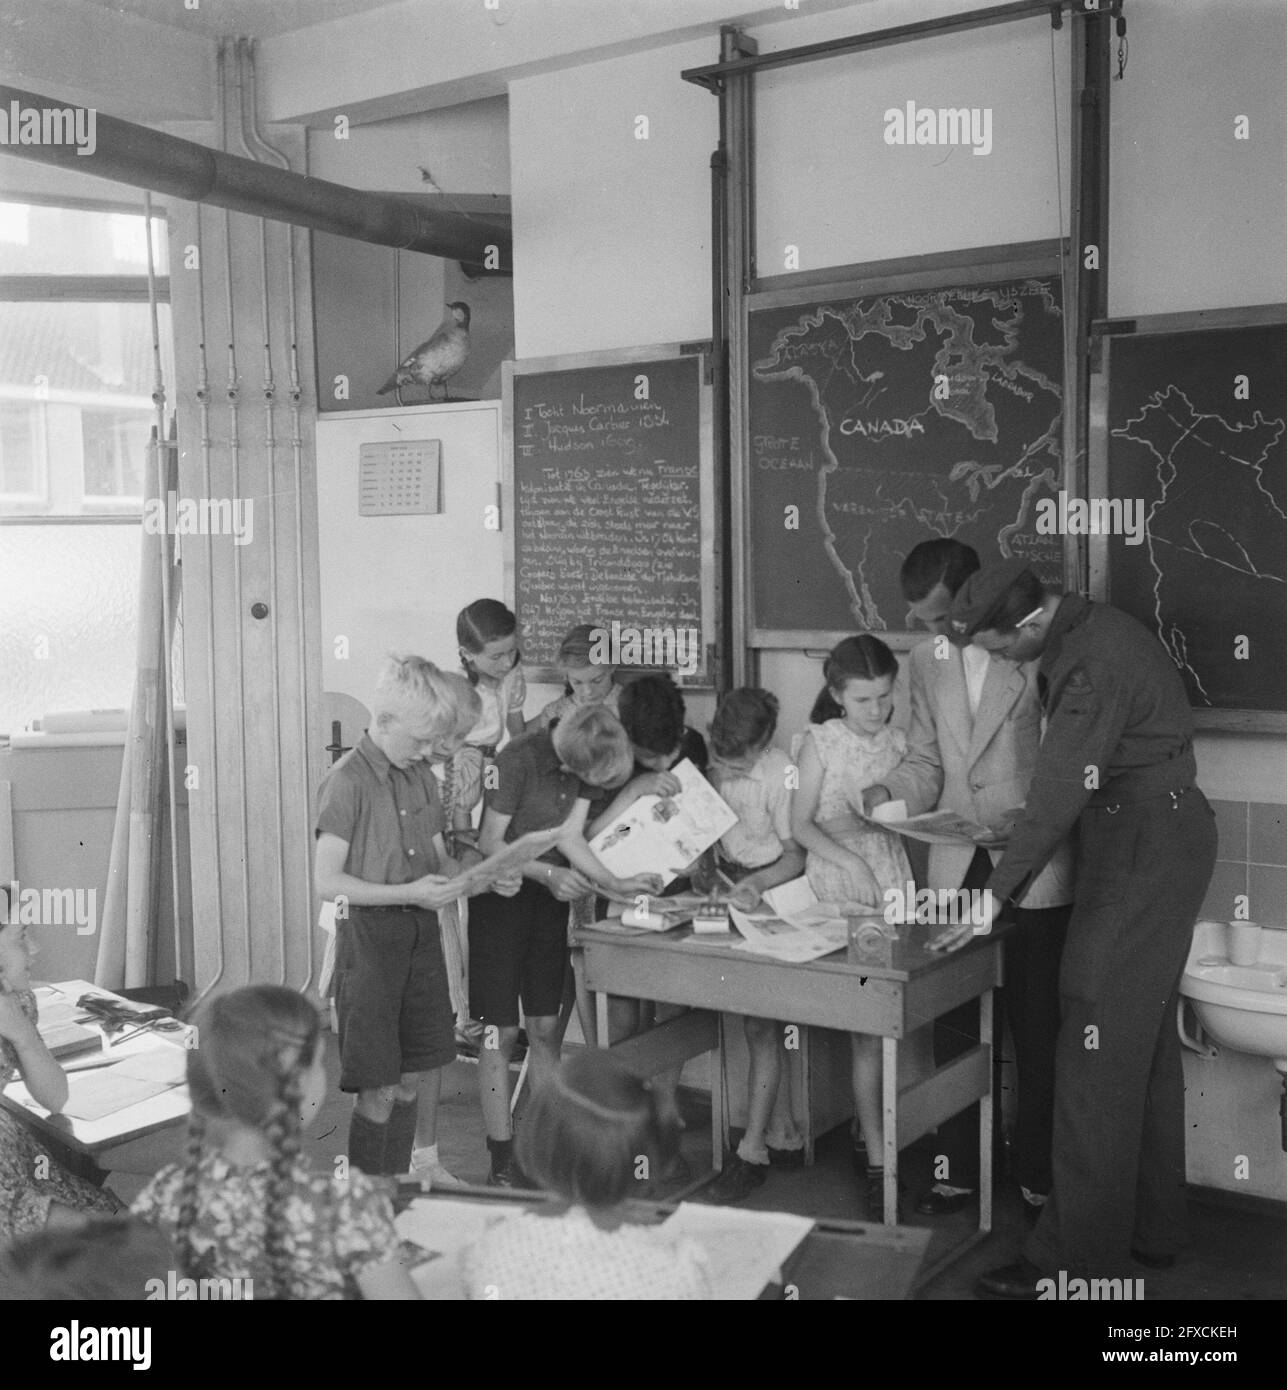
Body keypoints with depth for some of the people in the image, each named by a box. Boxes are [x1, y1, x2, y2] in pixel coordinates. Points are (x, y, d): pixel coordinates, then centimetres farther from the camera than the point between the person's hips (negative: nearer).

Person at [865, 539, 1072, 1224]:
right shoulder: (927, 658, 8)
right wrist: (891, 791, -3)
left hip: (1034, 868, -5)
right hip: (956, 867, 5)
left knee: (1037, 1032, 5)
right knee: (953, 1027, 10)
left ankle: (1040, 1181, 20)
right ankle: (955, 1173, 23)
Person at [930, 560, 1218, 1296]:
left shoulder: (1093, 665, -24)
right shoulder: (1089, 625, 6)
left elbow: (1061, 794, -25)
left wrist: (997, 896, -21)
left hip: (1143, 851, -10)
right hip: (1166, 840, 10)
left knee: (1100, 1052, -6)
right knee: (1148, 1042, 17)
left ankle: (1081, 1255, 2)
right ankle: (1153, 1226, 29)